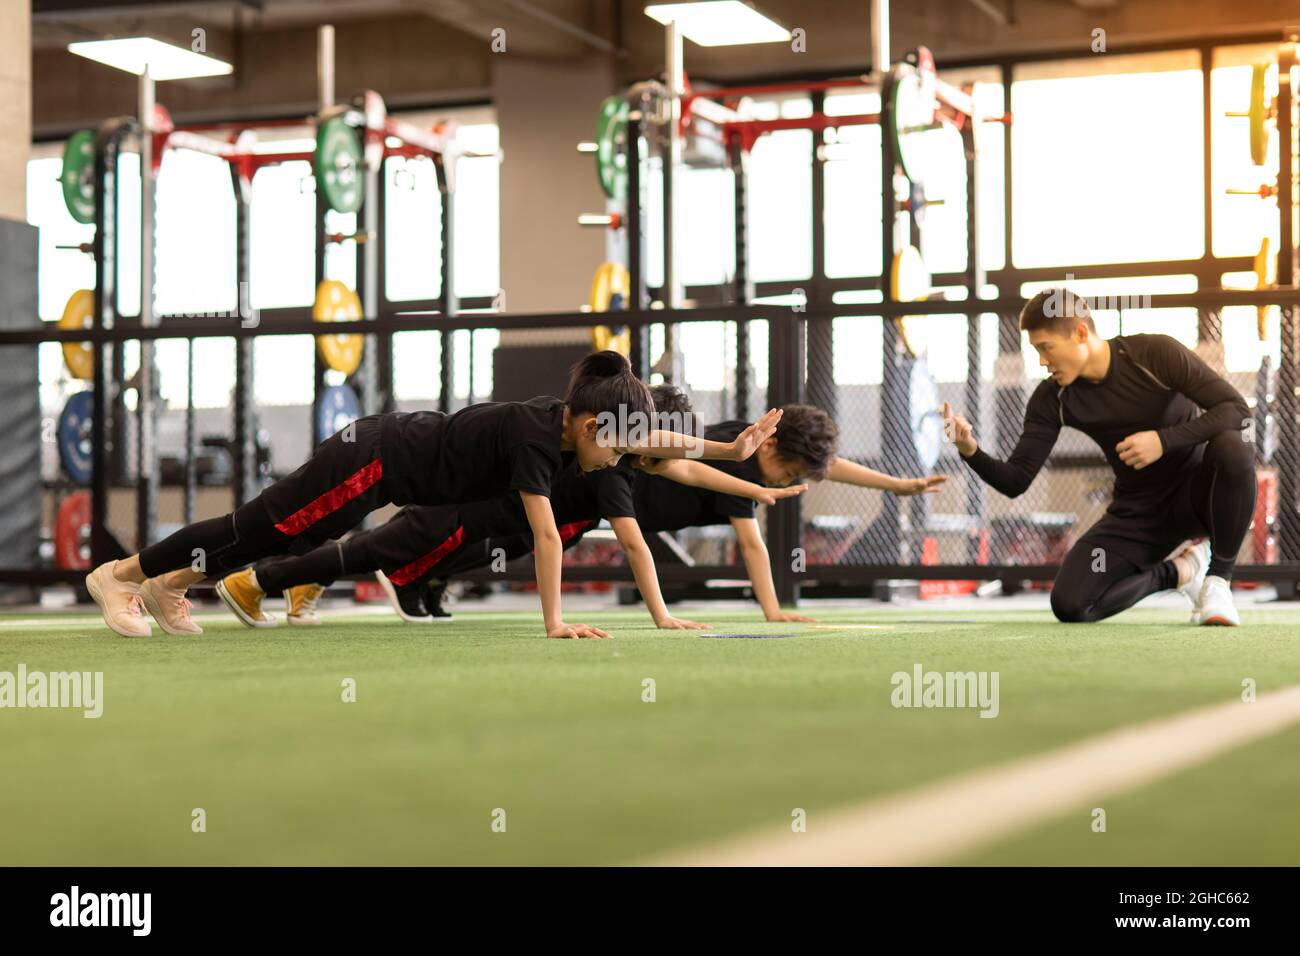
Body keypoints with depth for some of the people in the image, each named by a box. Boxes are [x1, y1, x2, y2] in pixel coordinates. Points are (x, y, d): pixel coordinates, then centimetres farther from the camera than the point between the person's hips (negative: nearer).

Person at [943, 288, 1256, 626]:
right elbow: (1015, 481, -9)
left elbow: (1237, 409, -23)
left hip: (1198, 493, -3)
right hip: (1137, 511, 3)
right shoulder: (1051, 398, -8)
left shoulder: (1157, 354, -18)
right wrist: (970, 450, -28)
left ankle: (1219, 579, -17)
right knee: (1069, 605, -17)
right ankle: (1175, 570, 10)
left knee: (1232, 446, -38)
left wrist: (1164, 440, -34)